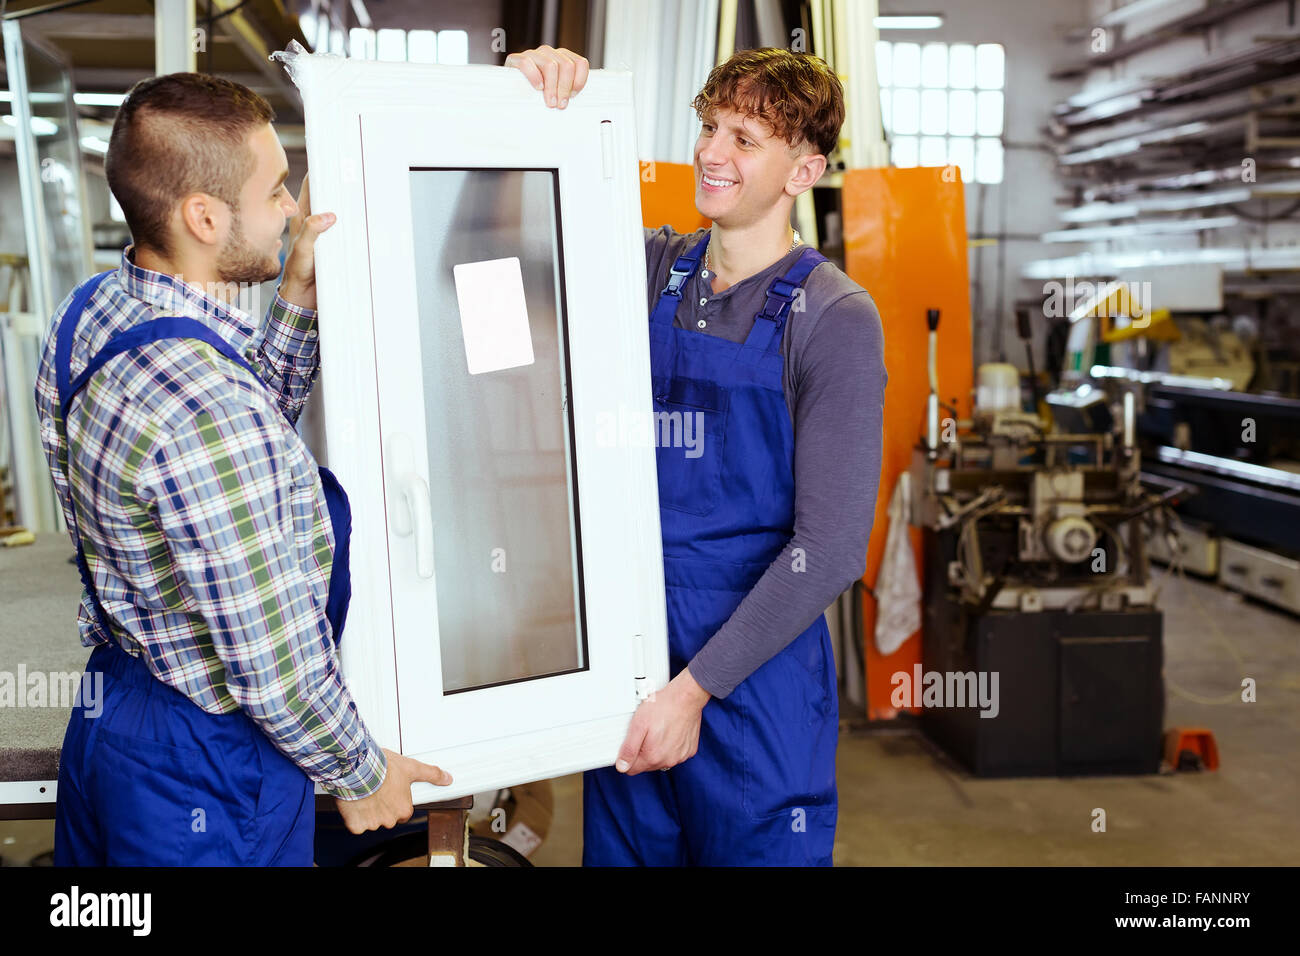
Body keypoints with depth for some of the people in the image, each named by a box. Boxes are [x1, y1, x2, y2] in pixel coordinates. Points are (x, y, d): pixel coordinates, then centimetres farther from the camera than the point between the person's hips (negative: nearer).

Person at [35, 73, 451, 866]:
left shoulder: (93, 309, -3)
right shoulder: (208, 407, -33)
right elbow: (276, 667, -27)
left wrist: (300, 294, 2)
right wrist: (361, 775, -9)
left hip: (107, 710, 9)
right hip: (208, 774, -9)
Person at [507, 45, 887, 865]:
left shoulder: (833, 318, -11)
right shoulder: (653, 270, 4)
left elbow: (830, 549, -15)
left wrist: (696, 686, -16)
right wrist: (529, 97, -8)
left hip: (755, 674, -4)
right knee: (620, 849, 17)